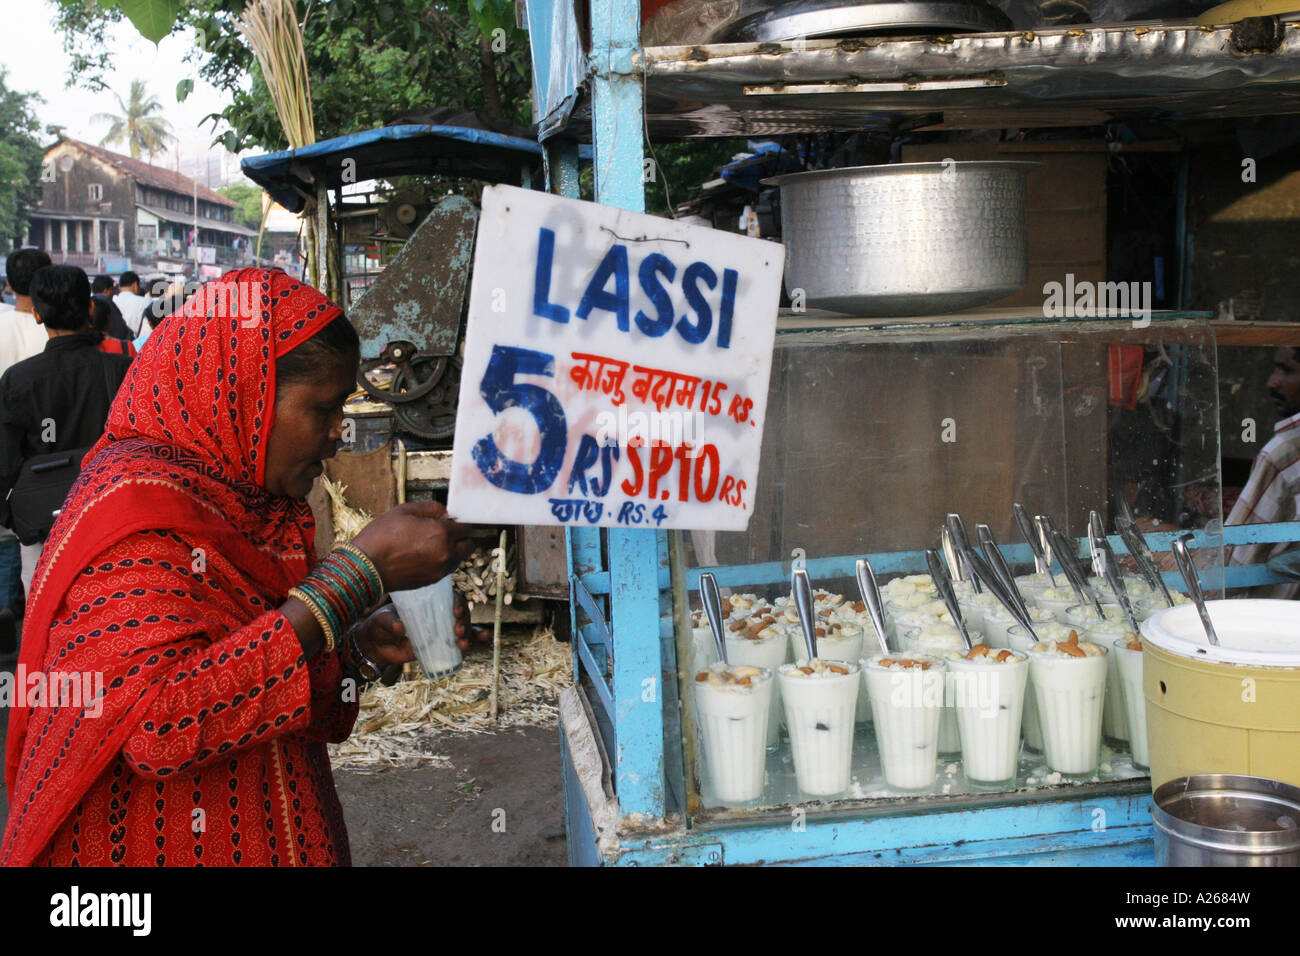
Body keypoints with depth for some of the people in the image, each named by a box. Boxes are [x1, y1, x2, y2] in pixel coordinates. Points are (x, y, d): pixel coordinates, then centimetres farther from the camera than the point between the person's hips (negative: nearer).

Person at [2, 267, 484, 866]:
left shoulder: (237, 496, 7)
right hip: (151, 847, -8)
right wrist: (360, 571, -32)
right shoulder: (137, 504, -21)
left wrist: (362, 646, -5)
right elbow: (160, 723, -34)